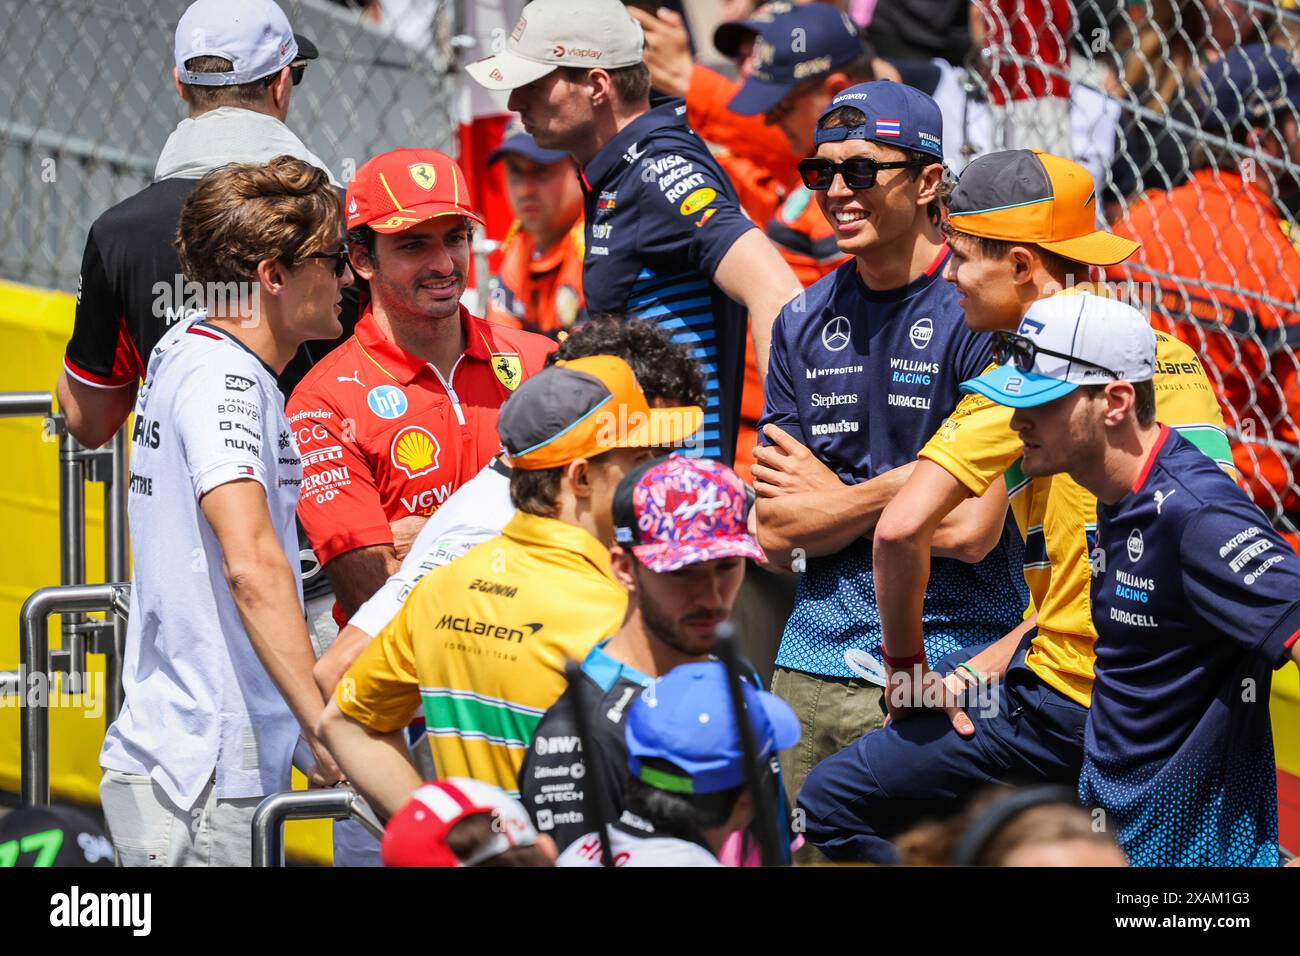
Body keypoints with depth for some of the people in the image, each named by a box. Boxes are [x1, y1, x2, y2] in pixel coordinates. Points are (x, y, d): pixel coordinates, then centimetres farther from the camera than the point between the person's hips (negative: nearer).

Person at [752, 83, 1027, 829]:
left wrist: (836, 501, -1)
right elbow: (776, 534, 6)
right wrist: (896, 491, -7)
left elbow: (971, 532, -15)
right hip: (811, 662, 6)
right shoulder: (803, 323, 11)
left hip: (944, 668, -6)